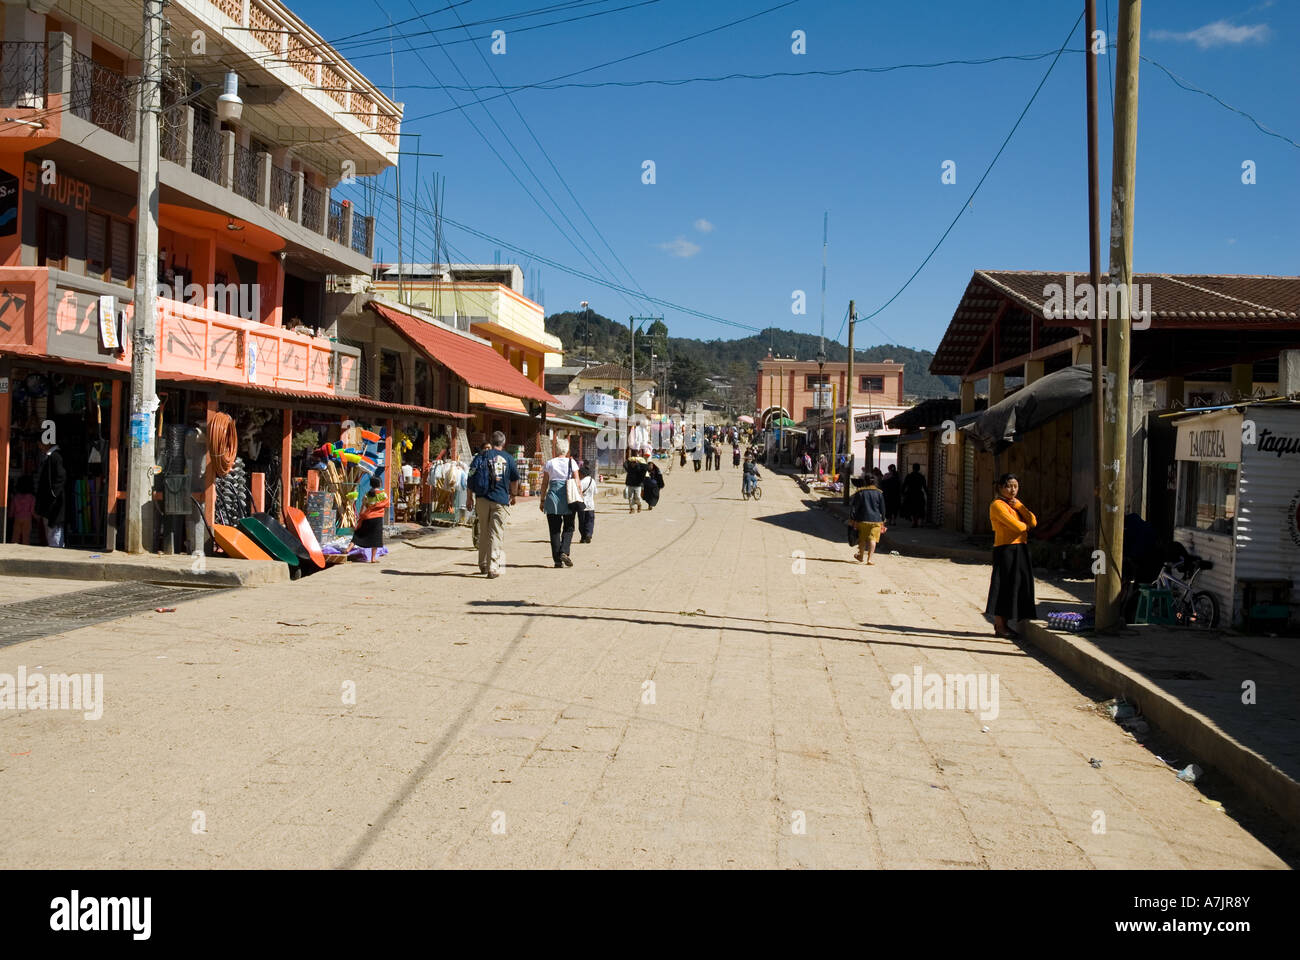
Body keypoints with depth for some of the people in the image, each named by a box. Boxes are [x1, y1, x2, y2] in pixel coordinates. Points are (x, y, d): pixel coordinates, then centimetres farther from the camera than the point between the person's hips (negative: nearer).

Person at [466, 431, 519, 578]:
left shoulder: (481, 457, 4)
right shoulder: (508, 458, 4)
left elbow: (471, 478, 1)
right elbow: (515, 480, 13)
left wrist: (470, 497, 8)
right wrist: (513, 496, 28)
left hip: (482, 499, 2)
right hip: (501, 500, -2)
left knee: (483, 533, 15)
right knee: (496, 534, -2)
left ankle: (483, 565, 24)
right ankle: (493, 568, -11)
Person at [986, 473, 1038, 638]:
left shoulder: (1016, 504, 19)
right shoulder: (997, 505, -10)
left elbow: (1033, 522, 4)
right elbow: (1017, 526, -19)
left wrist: (1019, 506, -5)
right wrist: (1026, 526, 2)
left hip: (1020, 549, 9)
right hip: (1006, 549, -9)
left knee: (1016, 586, 9)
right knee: (1004, 586, -6)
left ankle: (1002, 625, 15)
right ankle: (999, 627, 0)